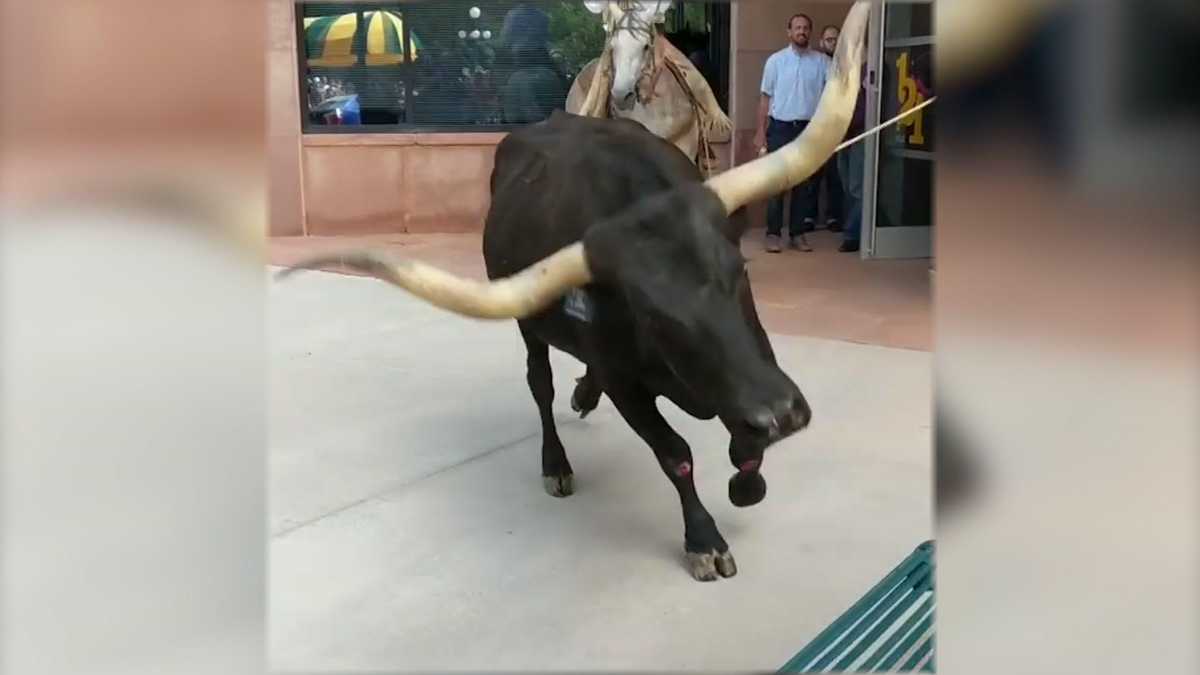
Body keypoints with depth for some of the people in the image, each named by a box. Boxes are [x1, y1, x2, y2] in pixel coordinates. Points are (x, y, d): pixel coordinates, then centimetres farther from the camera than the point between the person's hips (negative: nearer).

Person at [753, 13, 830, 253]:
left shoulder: (822, 61, 4)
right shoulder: (776, 60, 2)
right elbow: (765, 97, 3)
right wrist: (761, 131, -1)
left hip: (809, 128, 2)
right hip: (780, 127, -2)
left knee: (805, 183, 6)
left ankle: (797, 233, 14)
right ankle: (773, 234, 4)